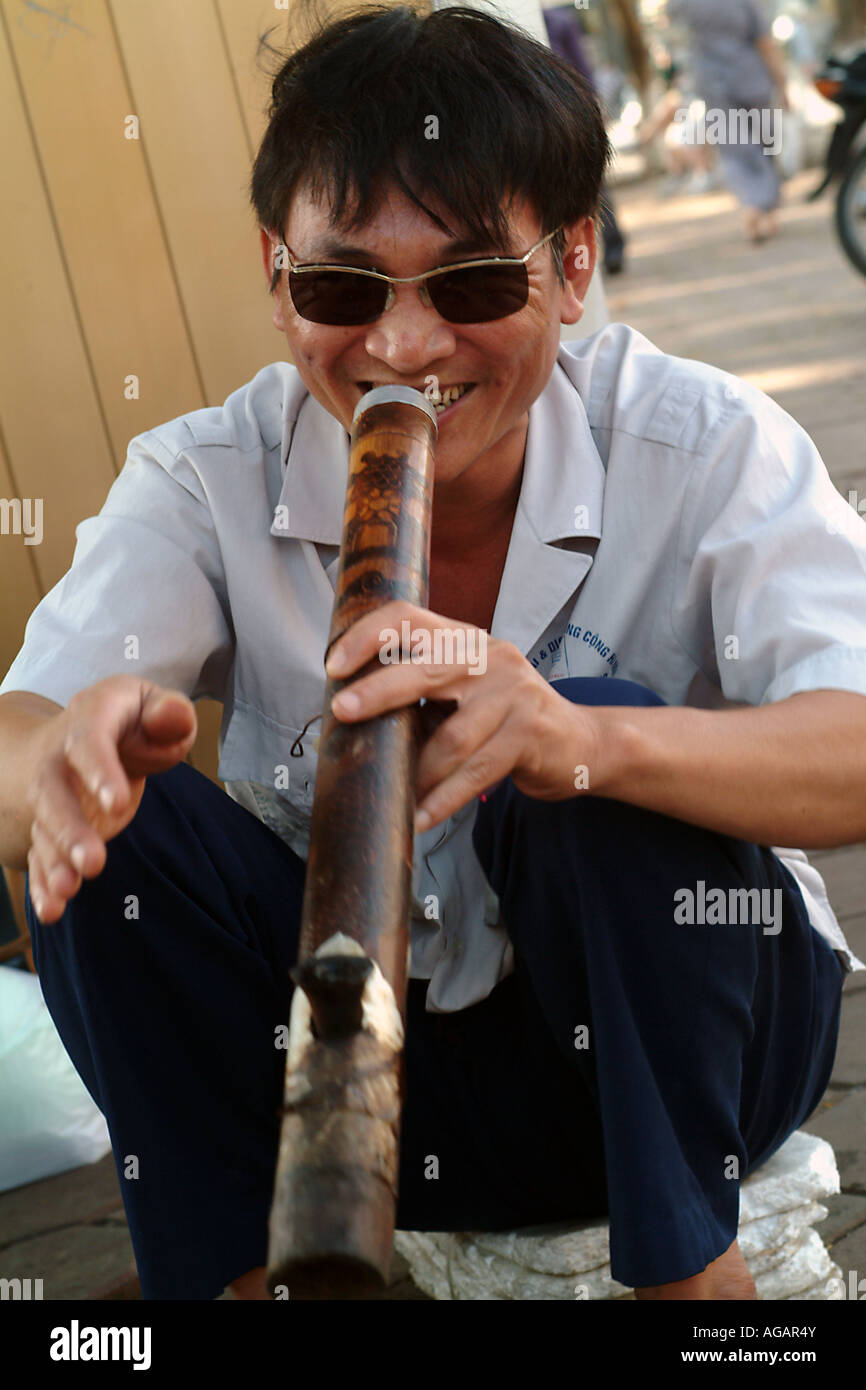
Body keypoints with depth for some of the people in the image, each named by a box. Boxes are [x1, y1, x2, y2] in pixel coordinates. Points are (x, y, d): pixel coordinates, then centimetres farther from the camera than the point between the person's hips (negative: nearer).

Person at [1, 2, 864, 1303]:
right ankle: (227, 1270, -6)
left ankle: (686, 1265, -13)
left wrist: (580, 739, -50)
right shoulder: (207, 480, -10)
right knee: (105, 821, -22)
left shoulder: (703, 448, -16)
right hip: (352, 1051, 2)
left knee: (618, 729, -30)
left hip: (673, 1050, -1)